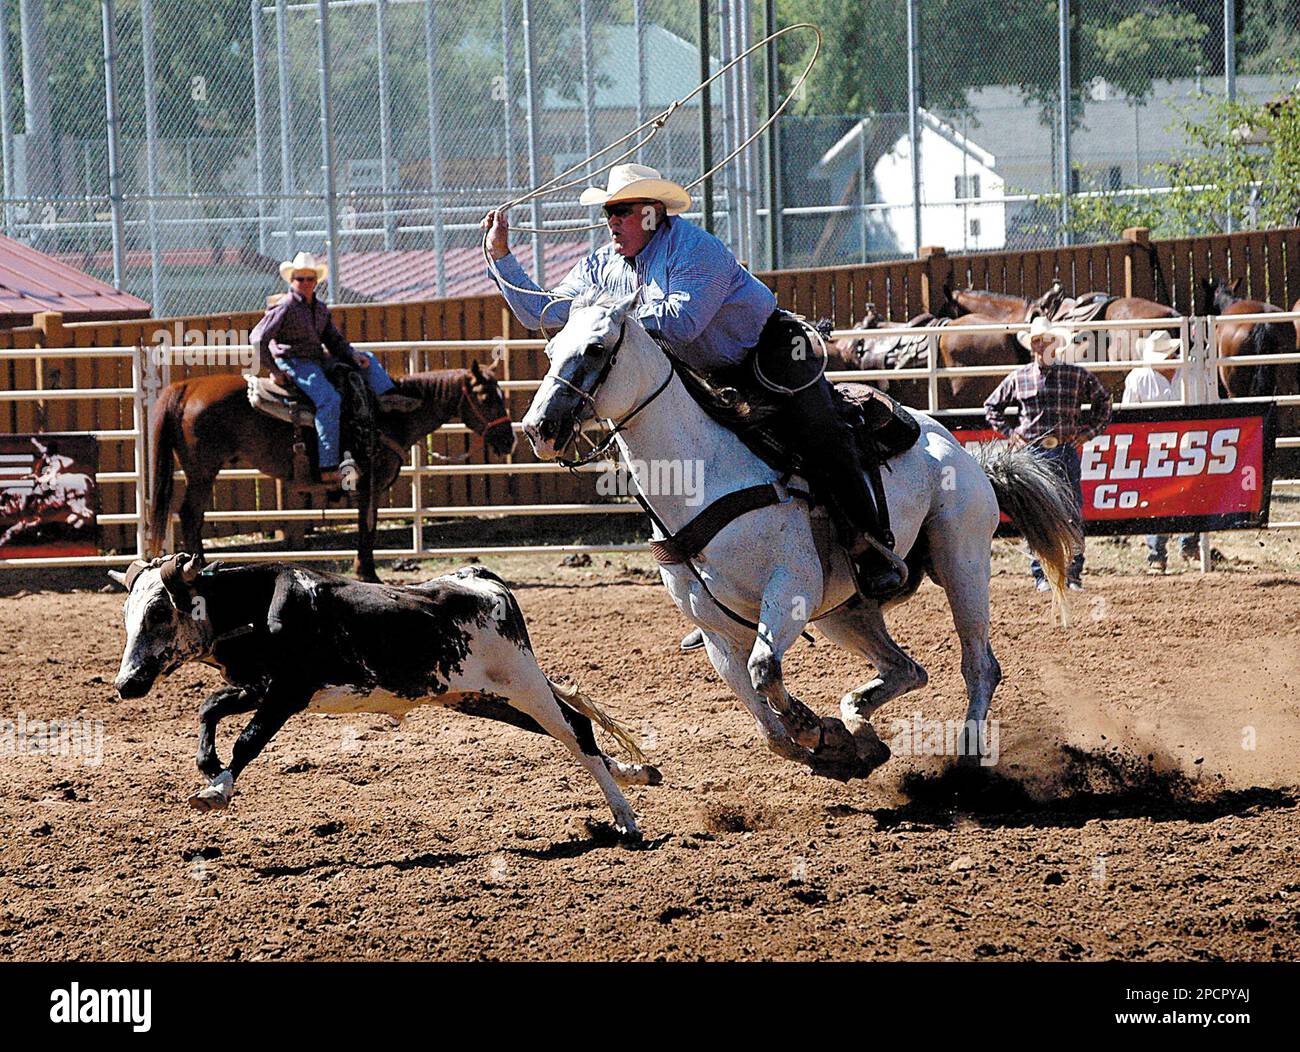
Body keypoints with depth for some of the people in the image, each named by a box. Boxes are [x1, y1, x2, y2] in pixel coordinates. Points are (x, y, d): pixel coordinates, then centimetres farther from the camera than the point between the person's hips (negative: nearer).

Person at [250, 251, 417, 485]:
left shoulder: (321, 309, 15)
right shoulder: (285, 307, -8)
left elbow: (334, 341, 20)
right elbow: (258, 338, -10)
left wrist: (353, 355, 0)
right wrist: (274, 369, -14)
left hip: (319, 361, 9)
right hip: (295, 365, -9)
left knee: (367, 359, 13)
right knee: (329, 401, -31)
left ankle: (387, 395, -12)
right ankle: (328, 467, -35)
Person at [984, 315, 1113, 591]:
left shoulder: (1077, 376, 5)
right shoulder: (1019, 377, 7)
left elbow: (1102, 401, 18)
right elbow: (992, 405, 20)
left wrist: (1090, 430, 10)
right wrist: (1009, 431, 10)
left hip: (1066, 452, -1)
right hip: (1033, 452, 1)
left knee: (1072, 514, -2)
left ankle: (1074, 573, 6)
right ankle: (1041, 575, 6)